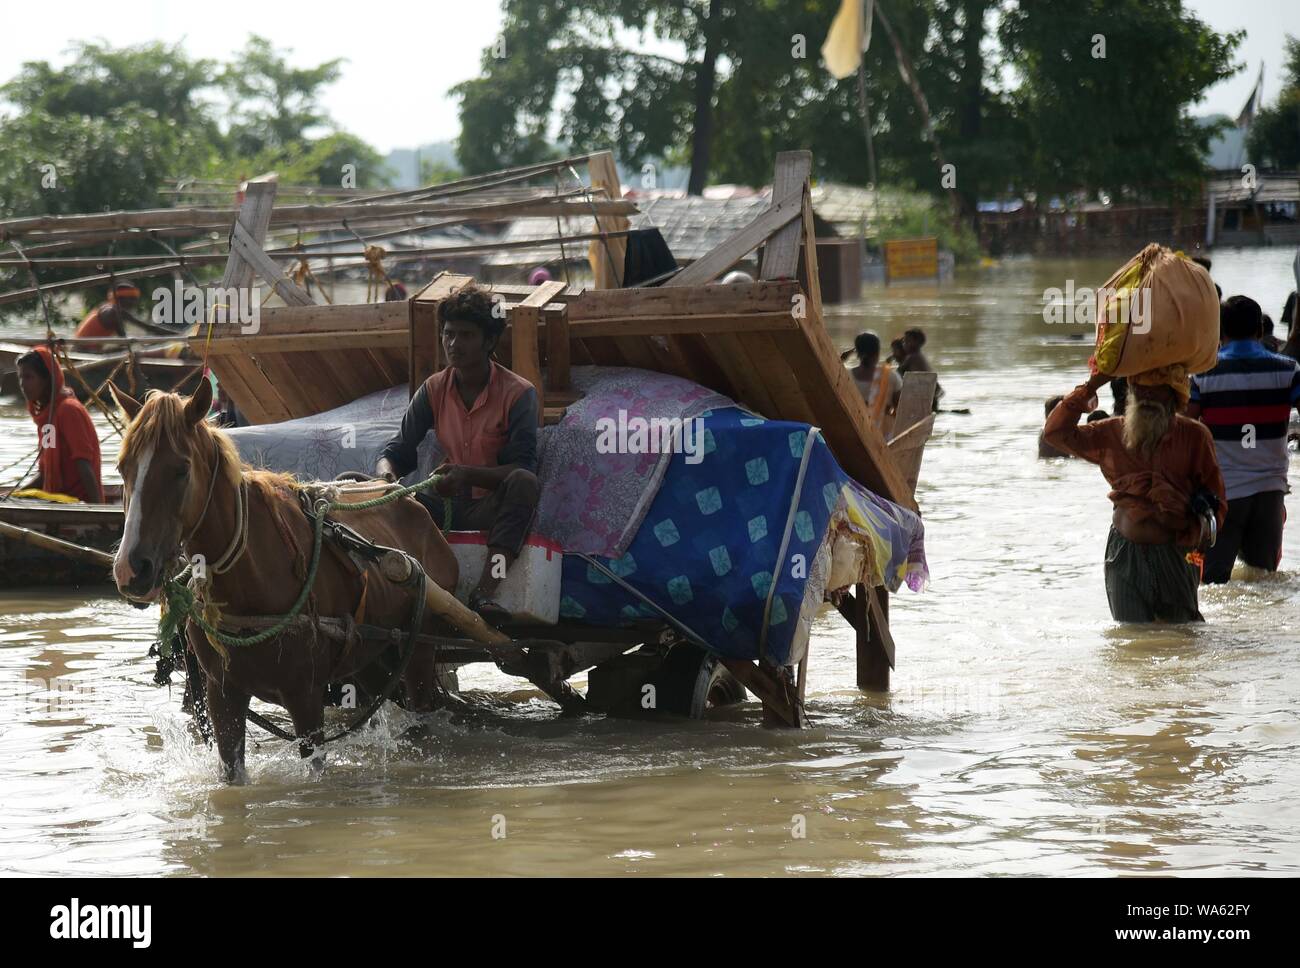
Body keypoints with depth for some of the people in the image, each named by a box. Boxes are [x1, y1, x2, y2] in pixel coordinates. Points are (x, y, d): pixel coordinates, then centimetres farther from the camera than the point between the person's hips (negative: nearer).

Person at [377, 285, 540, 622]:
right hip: (447, 506, 4)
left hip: (492, 509, -4)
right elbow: (397, 451, 7)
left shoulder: (517, 393, -7)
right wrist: (385, 472, -19)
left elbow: (522, 468, -14)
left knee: (524, 483, -37)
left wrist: (469, 474, -31)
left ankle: (485, 592, -47)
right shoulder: (434, 390, 6)